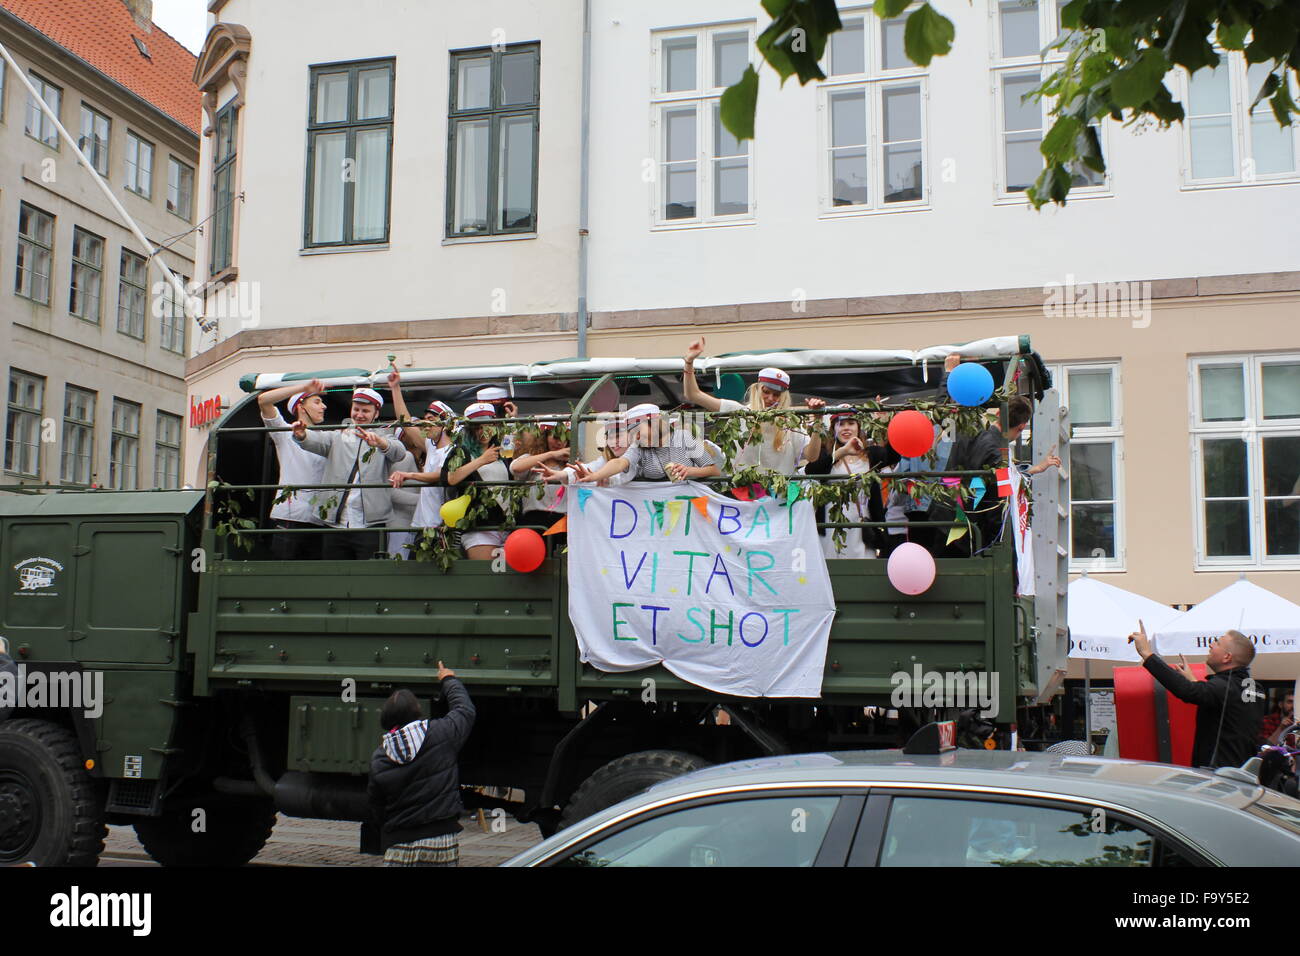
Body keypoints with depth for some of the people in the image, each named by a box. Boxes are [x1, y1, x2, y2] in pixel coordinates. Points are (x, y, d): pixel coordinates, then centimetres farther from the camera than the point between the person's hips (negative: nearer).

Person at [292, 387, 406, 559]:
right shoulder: (337, 437, 15)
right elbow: (317, 440, -4)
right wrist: (302, 435, -29)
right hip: (335, 524, 2)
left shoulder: (384, 439, 10)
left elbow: (399, 451, -12)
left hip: (370, 525, -2)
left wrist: (379, 443, -34)